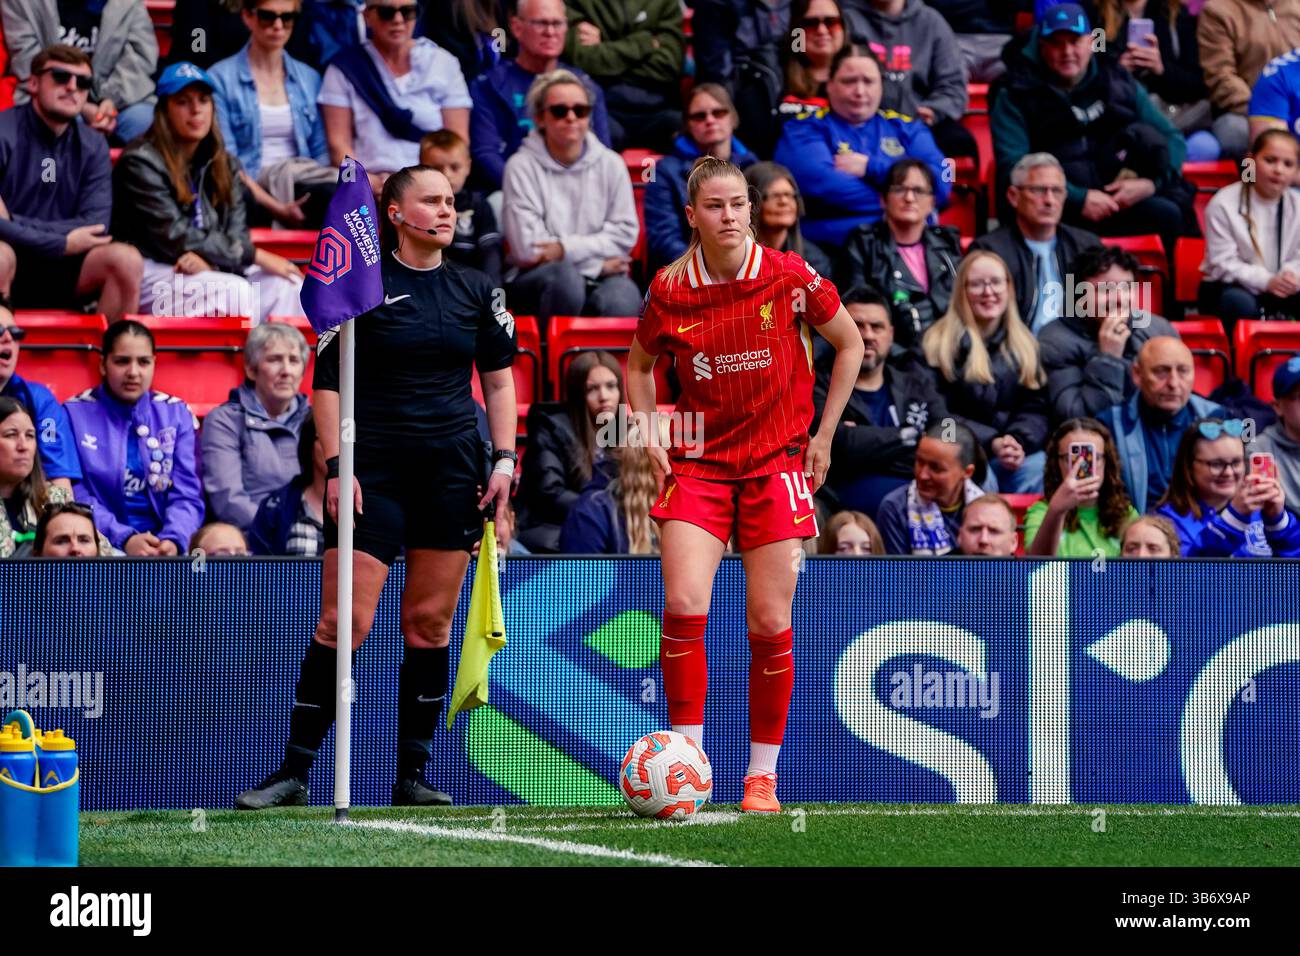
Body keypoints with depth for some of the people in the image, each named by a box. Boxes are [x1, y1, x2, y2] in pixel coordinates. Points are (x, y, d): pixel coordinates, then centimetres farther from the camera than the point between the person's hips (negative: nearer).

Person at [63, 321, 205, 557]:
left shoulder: (177, 414, 11)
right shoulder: (75, 414, 3)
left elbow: (187, 495, 4)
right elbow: (76, 497, -4)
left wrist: (173, 539, -16)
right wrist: (124, 539, -19)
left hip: (163, 545, 3)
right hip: (101, 546, -3)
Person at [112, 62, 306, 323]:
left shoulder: (224, 164, 14)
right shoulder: (141, 163, -9)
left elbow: (237, 232, 6)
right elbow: (174, 237, -14)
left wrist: (206, 258, -20)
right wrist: (256, 255, -14)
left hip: (210, 269, 7)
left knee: (285, 284, -16)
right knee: (235, 291, -30)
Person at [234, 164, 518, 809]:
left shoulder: (474, 290, 9)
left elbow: (499, 380, 15)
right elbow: (327, 382, -1)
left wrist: (504, 459, 4)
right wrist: (336, 466, -9)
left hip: (453, 470, 4)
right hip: (374, 468, -3)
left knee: (430, 622, 4)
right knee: (345, 621, -10)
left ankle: (411, 775, 10)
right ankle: (294, 772, -5)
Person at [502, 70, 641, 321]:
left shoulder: (610, 164, 9)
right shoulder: (522, 167, -2)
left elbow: (625, 233, 2)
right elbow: (528, 248, -10)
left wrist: (569, 248, -12)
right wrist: (598, 260, -6)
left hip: (600, 279, 2)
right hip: (536, 280, -2)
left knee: (622, 304, -33)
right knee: (565, 275, -38)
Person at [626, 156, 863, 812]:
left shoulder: (789, 276, -6)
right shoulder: (669, 290, -2)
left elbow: (850, 345, 8)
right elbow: (638, 365, 16)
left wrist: (822, 435, 5)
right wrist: (649, 437, 3)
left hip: (777, 461, -1)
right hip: (697, 462, 1)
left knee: (770, 623, -2)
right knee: (684, 605, -16)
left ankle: (762, 776, 10)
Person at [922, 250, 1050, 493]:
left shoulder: (1024, 345, 14)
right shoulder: (940, 344, 1)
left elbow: (1035, 407, 8)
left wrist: (1020, 442, -15)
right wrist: (991, 443, -18)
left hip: (1017, 455, 3)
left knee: (1039, 469, -29)